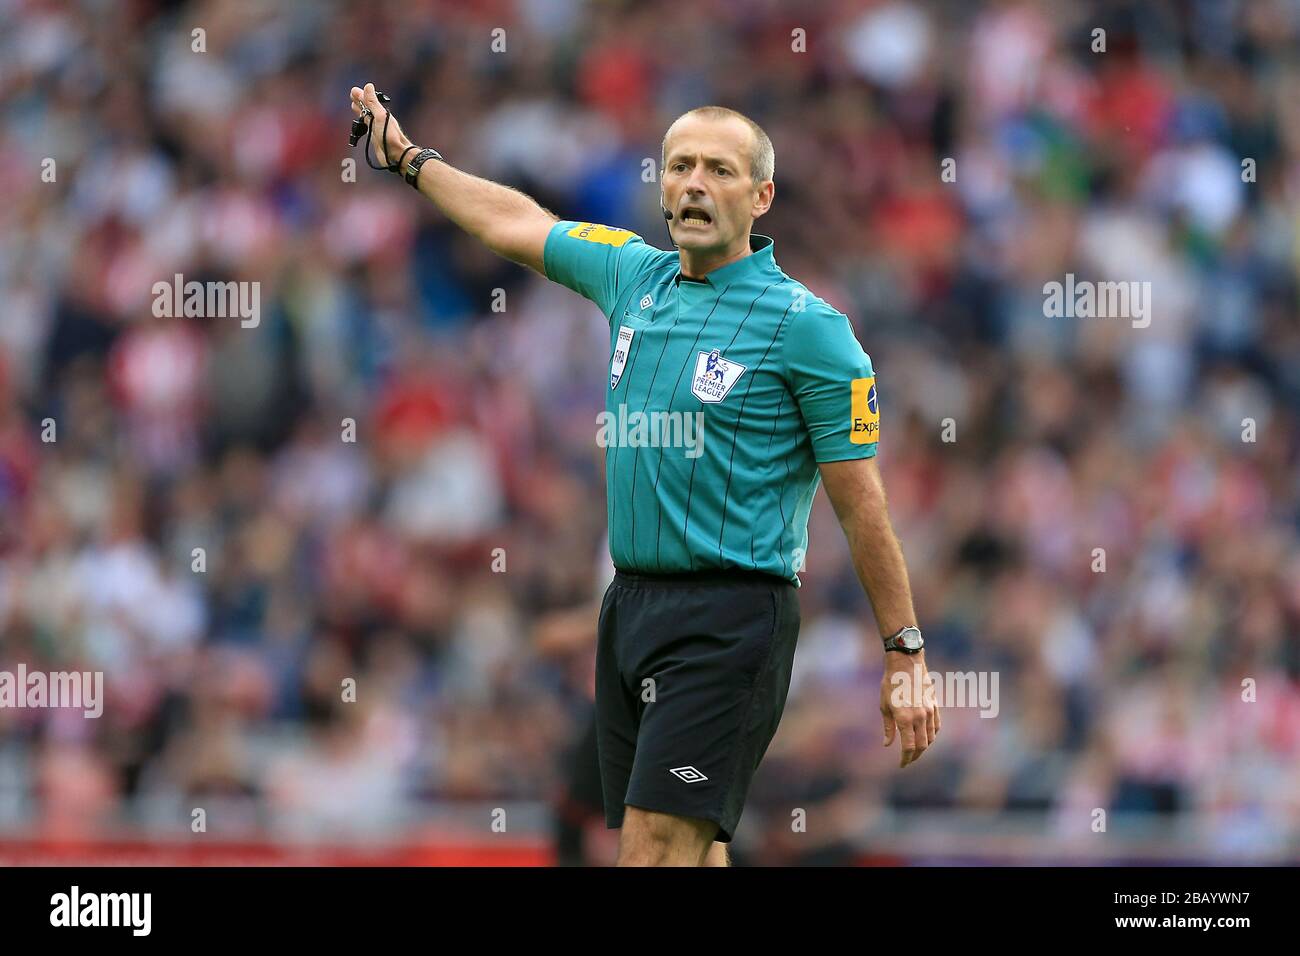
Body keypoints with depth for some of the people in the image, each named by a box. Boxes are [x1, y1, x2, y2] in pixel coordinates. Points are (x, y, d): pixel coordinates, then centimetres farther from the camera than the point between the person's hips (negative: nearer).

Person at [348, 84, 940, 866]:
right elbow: (515, 222, 28)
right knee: (690, 851, 7)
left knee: (655, 848, -16)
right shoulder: (634, 276, 10)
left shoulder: (806, 326, -8)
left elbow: (863, 506, -8)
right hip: (631, 604, 7)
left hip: (729, 618, -7)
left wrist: (907, 656, -8)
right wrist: (408, 157, 37)